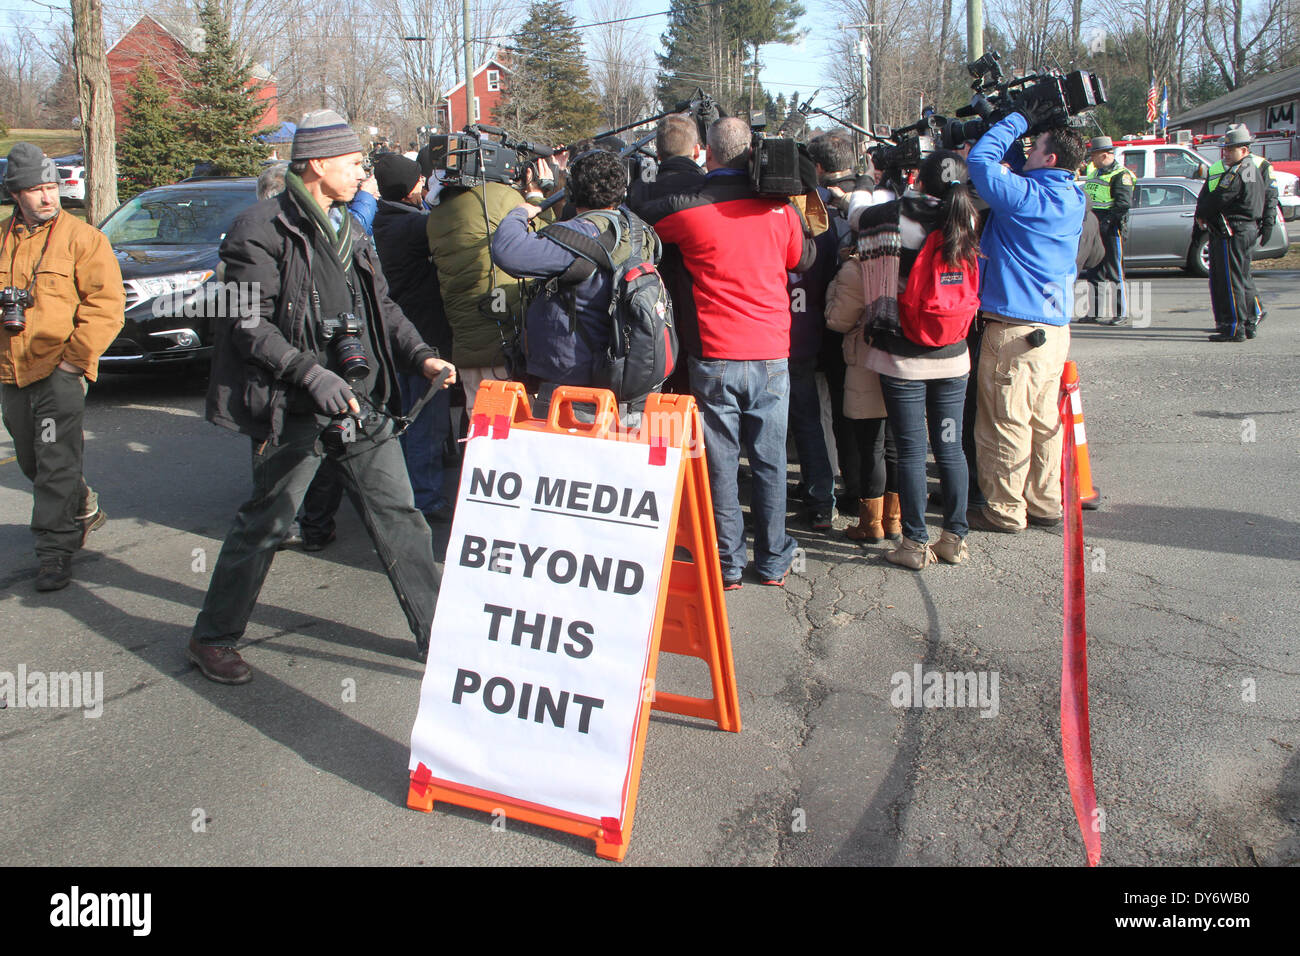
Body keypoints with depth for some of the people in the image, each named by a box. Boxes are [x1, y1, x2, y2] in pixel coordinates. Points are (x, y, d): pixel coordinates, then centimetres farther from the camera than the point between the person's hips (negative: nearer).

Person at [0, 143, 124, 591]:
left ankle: (56, 550, -2)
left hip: (60, 369, -6)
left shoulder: (82, 237, -5)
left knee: (56, 462, -9)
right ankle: (85, 509, 38)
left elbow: (107, 303, -10)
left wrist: (77, 356, -12)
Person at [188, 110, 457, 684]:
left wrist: (421, 356, 3)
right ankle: (212, 638, 23)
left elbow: (381, 307, 19)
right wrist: (311, 374, -24)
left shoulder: (347, 229, 16)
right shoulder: (263, 230, -9)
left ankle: (438, 636, 16)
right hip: (295, 409, -7)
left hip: (362, 401, 7)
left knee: (398, 517, 7)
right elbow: (250, 324, -14)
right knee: (264, 524, 5)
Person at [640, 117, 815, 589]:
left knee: (721, 463, 7)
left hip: (714, 355, -2)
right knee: (770, 462, 11)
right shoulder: (781, 208, -1)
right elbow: (802, 261, 17)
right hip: (772, 355, 2)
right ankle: (773, 561, 21)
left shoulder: (685, 210, -9)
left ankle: (728, 563, 14)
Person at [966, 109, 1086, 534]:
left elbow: (980, 160, -10)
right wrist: (1028, 122, 12)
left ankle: (1005, 511, 9)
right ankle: (1045, 504, 24)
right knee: (1044, 420, 15)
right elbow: (1019, 171, 21)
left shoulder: (1025, 196, -17)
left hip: (1015, 330, -8)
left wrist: (1020, 118, -1)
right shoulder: (1072, 199, 8)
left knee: (1005, 422, 1)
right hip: (1055, 327, 8)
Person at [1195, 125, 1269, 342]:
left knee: (1229, 281, -7)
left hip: (1232, 233, -10)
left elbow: (1217, 199, -19)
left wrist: (1200, 215, 0)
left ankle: (1234, 328, -5)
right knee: (1243, 279, 16)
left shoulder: (1237, 174, -17)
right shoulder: (1254, 170, 17)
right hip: (1248, 229, 10)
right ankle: (1250, 323, 23)